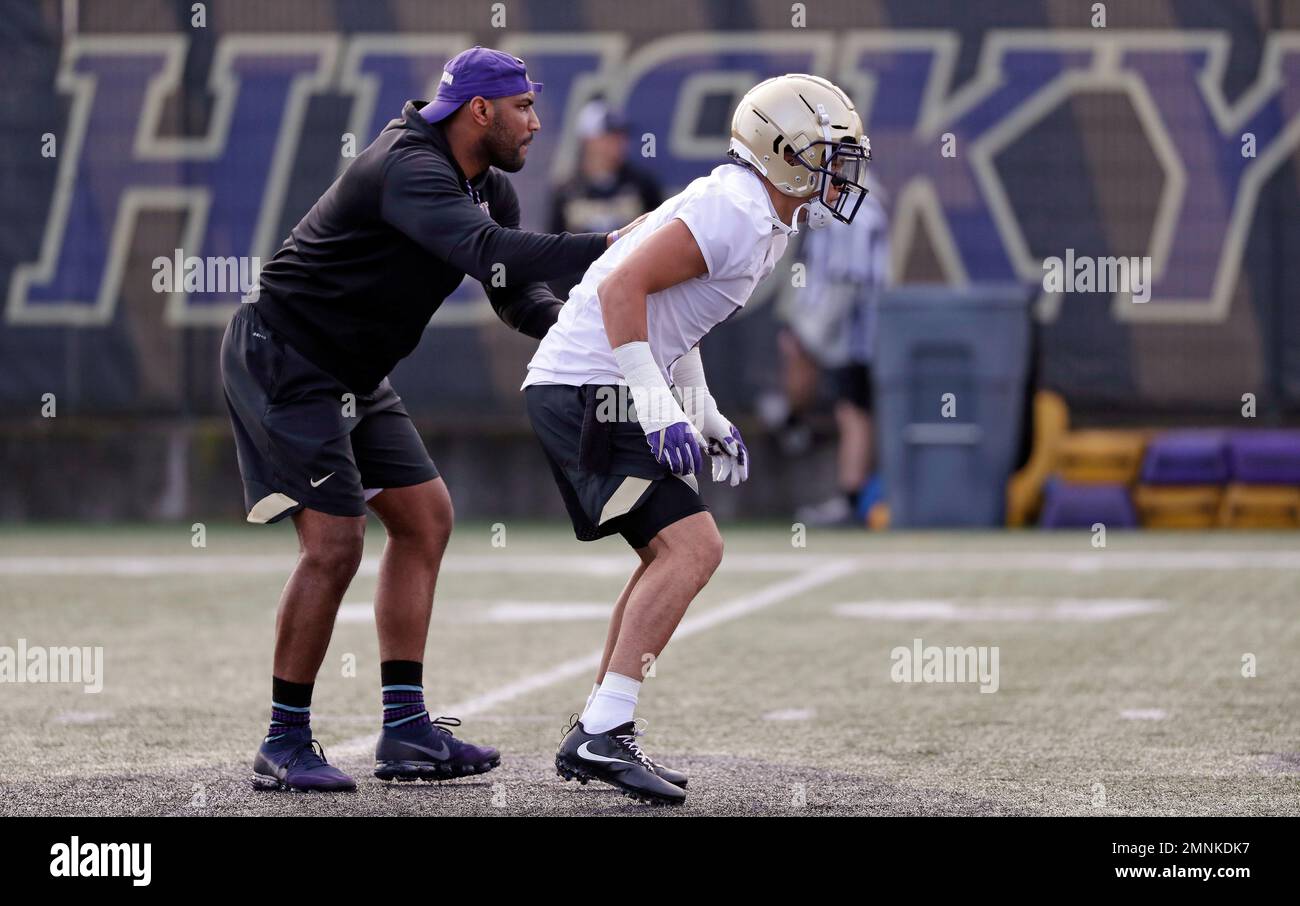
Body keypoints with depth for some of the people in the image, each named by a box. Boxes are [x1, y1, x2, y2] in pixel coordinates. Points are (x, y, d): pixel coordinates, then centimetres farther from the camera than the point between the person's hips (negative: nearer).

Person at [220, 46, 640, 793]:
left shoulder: (490, 189, 7)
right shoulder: (411, 172, -25)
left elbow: (518, 295, 5)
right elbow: (491, 254, -40)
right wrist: (605, 248, -42)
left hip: (352, 376, 11)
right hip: (284, 360, -11)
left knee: (426, 518, 8)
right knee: (335, 543, -14)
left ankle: (406, 732, 10)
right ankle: (285, 747, -4)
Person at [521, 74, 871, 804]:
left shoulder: (760, 219, 16)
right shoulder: (733, 215, -17)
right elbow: (622, 286, -24)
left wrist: (706, 416, 22)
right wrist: (657, 408, -25)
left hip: (608, 392, 11)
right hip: (591, 391, -11)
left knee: (675, 553, 16)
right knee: (692, 547, -16)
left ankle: (599, 734, 18)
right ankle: (602, 735, -18)